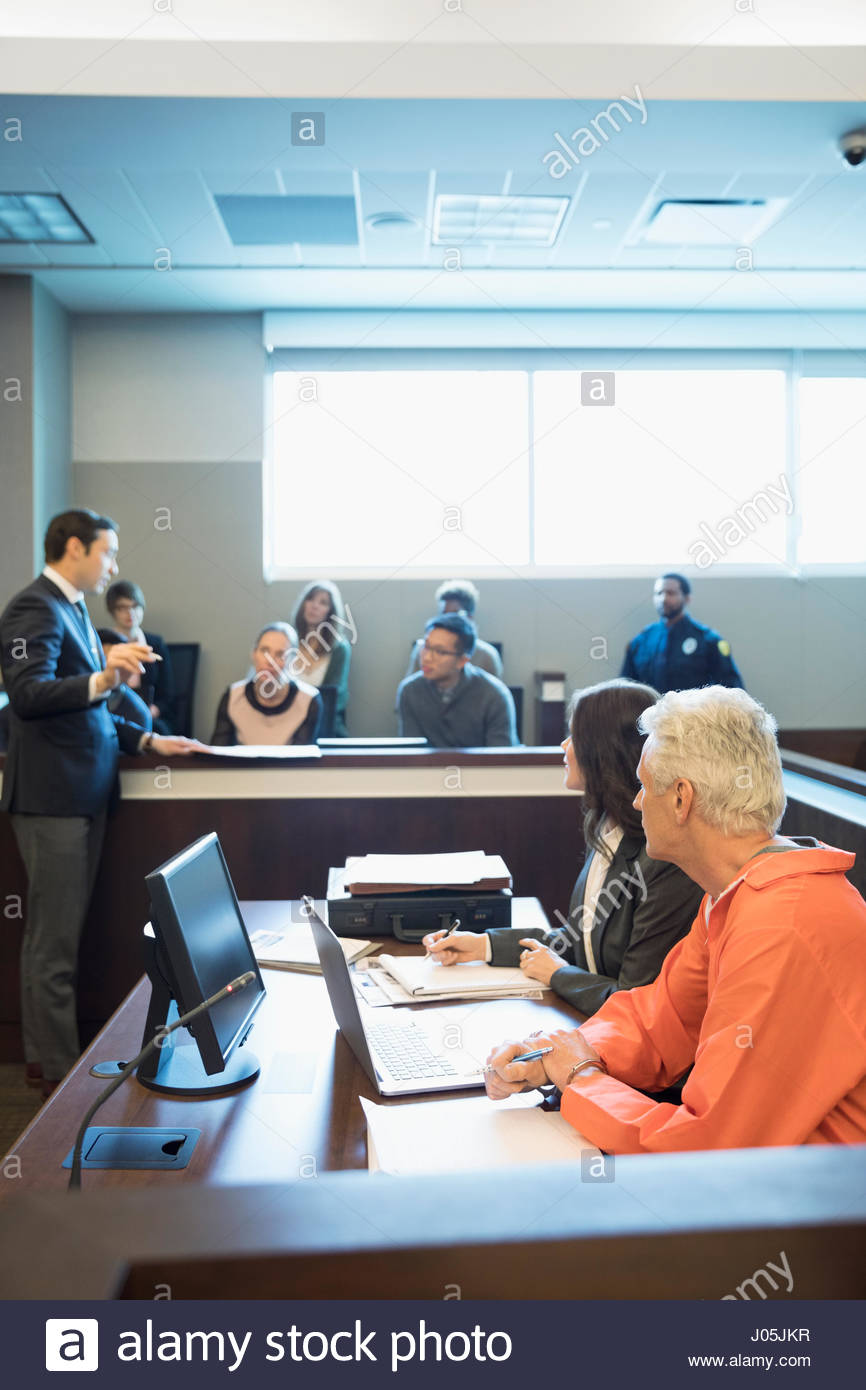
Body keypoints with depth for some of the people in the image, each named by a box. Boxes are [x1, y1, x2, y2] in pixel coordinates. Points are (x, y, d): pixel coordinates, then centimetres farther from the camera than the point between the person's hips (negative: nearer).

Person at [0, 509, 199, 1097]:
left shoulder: (72, 610, 18)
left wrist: (148, 740, 13)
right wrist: (102, 680, -40)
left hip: (83, 793, 10)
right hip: (53, 796, -10)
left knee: (55, 934, 17)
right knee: (56, 941, -1)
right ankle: (61, 1071, 10)